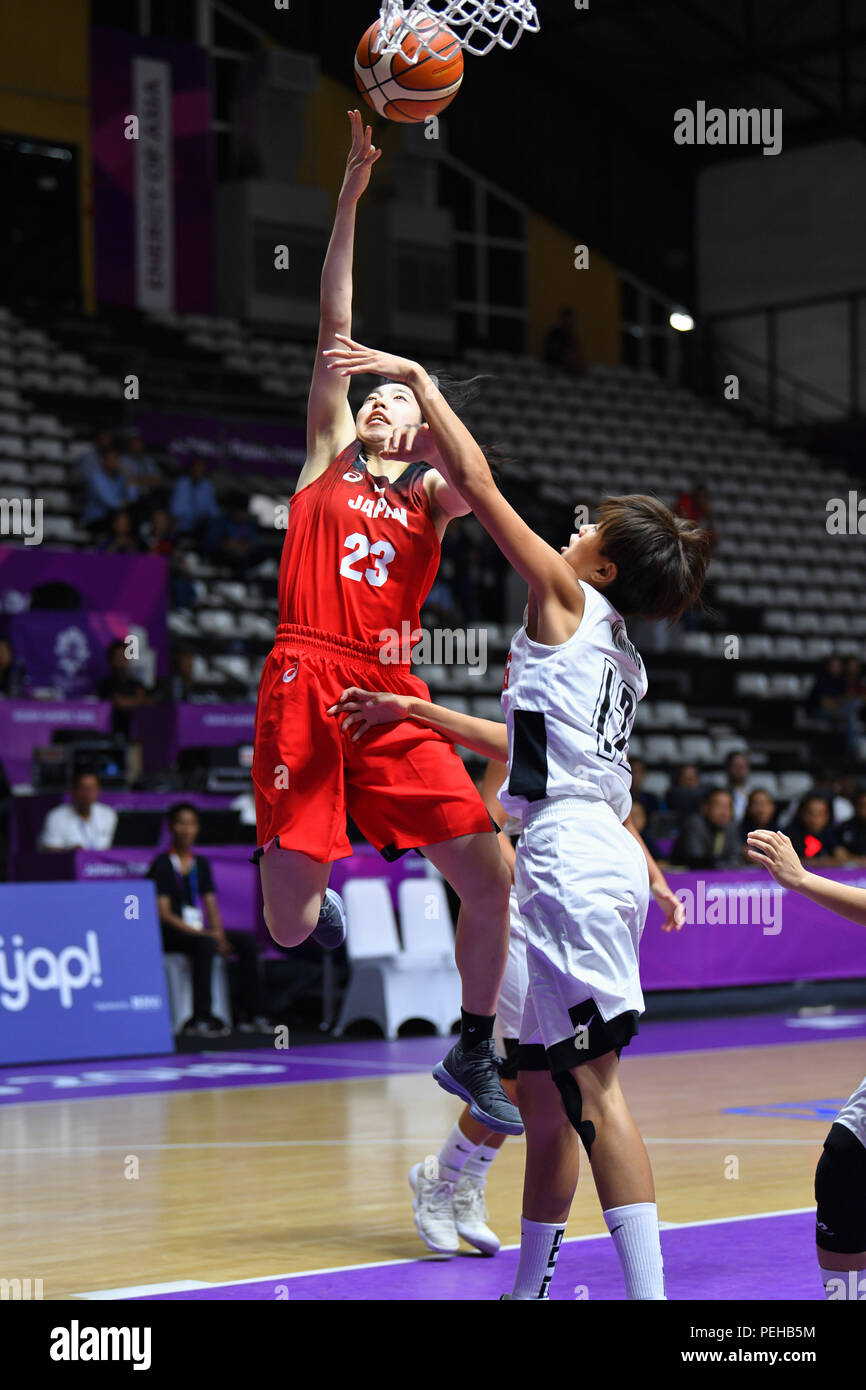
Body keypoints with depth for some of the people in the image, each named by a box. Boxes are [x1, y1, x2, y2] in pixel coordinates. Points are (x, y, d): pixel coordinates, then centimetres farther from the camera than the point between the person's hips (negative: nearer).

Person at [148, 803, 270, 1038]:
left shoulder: (201, 864, 15)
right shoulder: (162, 865, -5)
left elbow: (211, 906, 13)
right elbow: (164, 914, -12)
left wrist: (218, 933, -8)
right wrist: (202, 934, -21)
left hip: (198, 930, 7)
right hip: (169, 935, -7)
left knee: (248, 940, -14)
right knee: (205, 944, -36)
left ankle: (251, 1014, -13)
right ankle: (200, 1019, -35)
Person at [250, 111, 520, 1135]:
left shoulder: (429, 493, 18)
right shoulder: (326, 460, 17)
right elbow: (334, 328, 10)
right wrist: (350, 196, 6)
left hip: (393, 695, 2)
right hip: (305, 679, -2)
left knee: (490, 881, -7)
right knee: (289, 925, -12)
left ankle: (474, 1053, 12)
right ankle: (318, 897, 24)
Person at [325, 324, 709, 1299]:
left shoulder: (568, 600, -1)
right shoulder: (618, 659, 21)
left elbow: (481, 482, -2)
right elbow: (526, 744, 31)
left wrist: (418, 379, 8)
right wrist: (414, 712, 36)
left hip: (572, 858, -9)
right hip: (583, 861, 9)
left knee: (590, 1089, -13)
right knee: (543, 1098, 14)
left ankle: (649, 1292, -18)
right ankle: (530, 1284, 22)